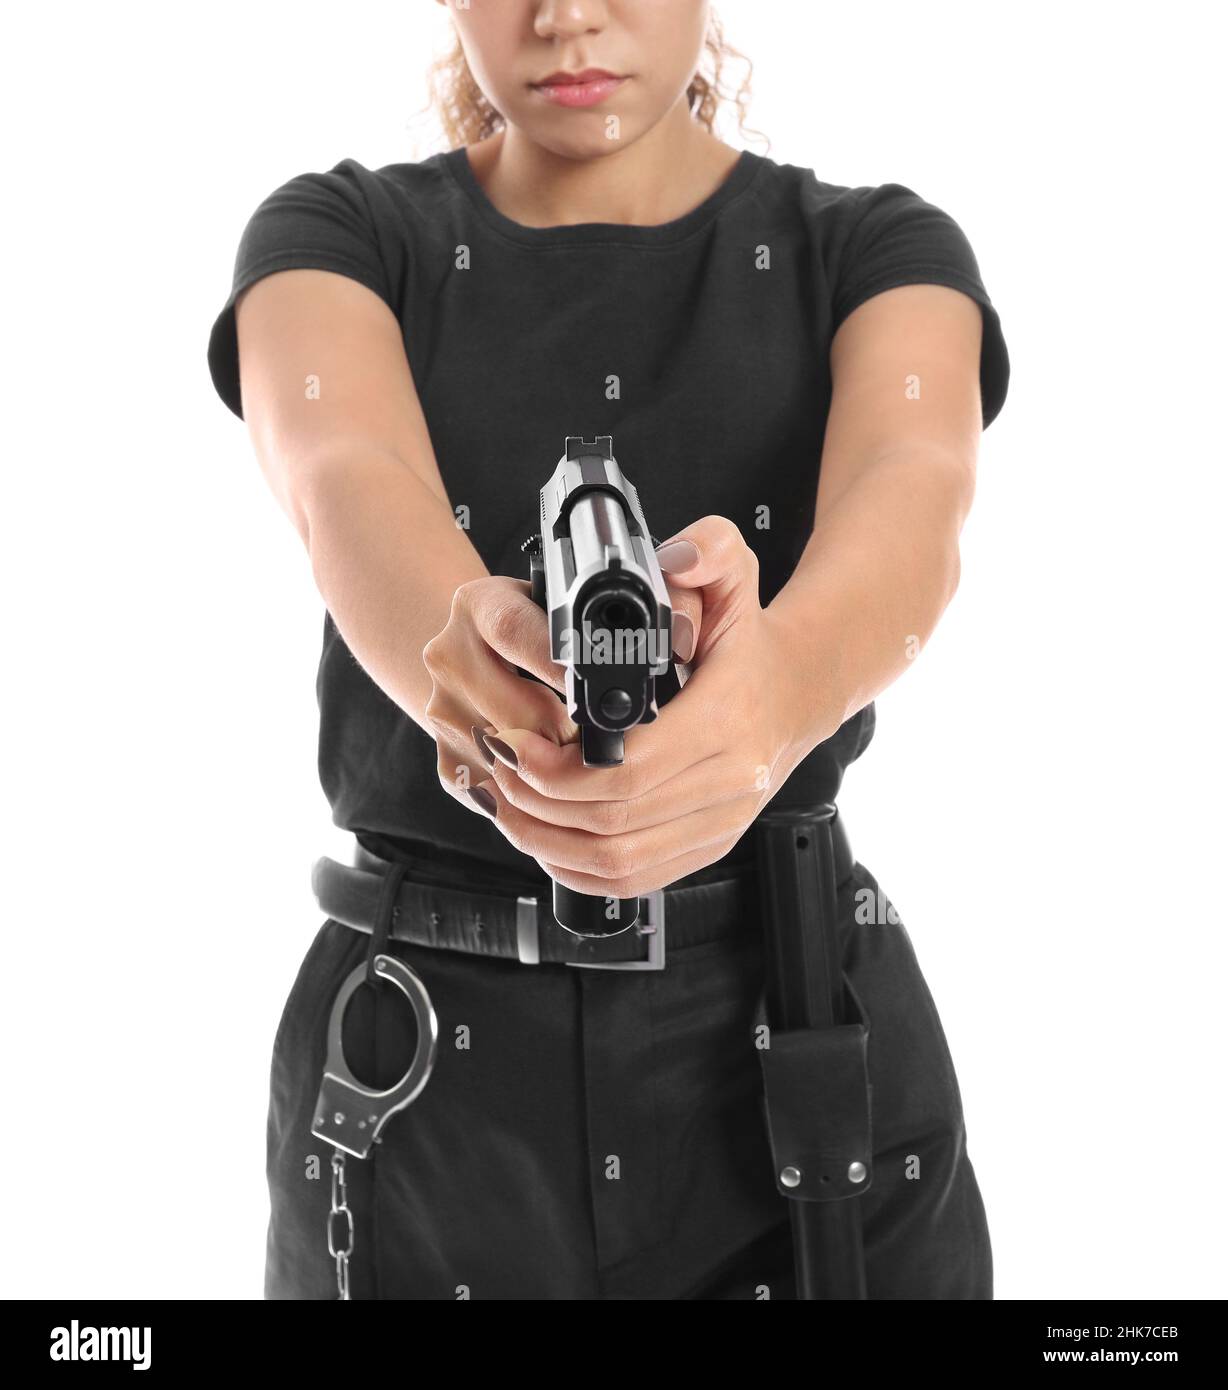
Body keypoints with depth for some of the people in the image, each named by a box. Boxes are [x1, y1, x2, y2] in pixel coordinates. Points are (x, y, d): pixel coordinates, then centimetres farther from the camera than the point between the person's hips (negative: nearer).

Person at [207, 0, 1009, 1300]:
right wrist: (467, 641, -47)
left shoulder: (878, 251, -1)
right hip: (420, 1070, 0)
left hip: (798, 1042, 1)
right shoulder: (335, 236, -2)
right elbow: (346, 481, -23)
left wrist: (780, 680, -47)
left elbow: (913, 495, -23)